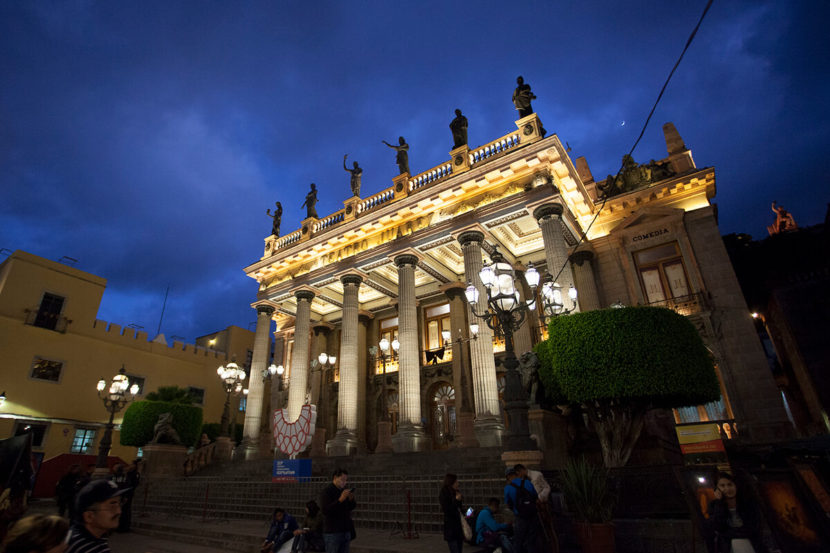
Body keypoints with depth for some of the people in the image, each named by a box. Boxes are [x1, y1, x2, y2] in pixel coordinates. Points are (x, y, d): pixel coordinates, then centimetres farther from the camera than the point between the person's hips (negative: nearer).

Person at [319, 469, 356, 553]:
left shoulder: (345, 490, 11)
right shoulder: (326, 491, -9)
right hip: (332, 532, -6)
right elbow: (325, 510, -20)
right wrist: (340, 499, -26)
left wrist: (351, 499, -7)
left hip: (345, 531, 6)